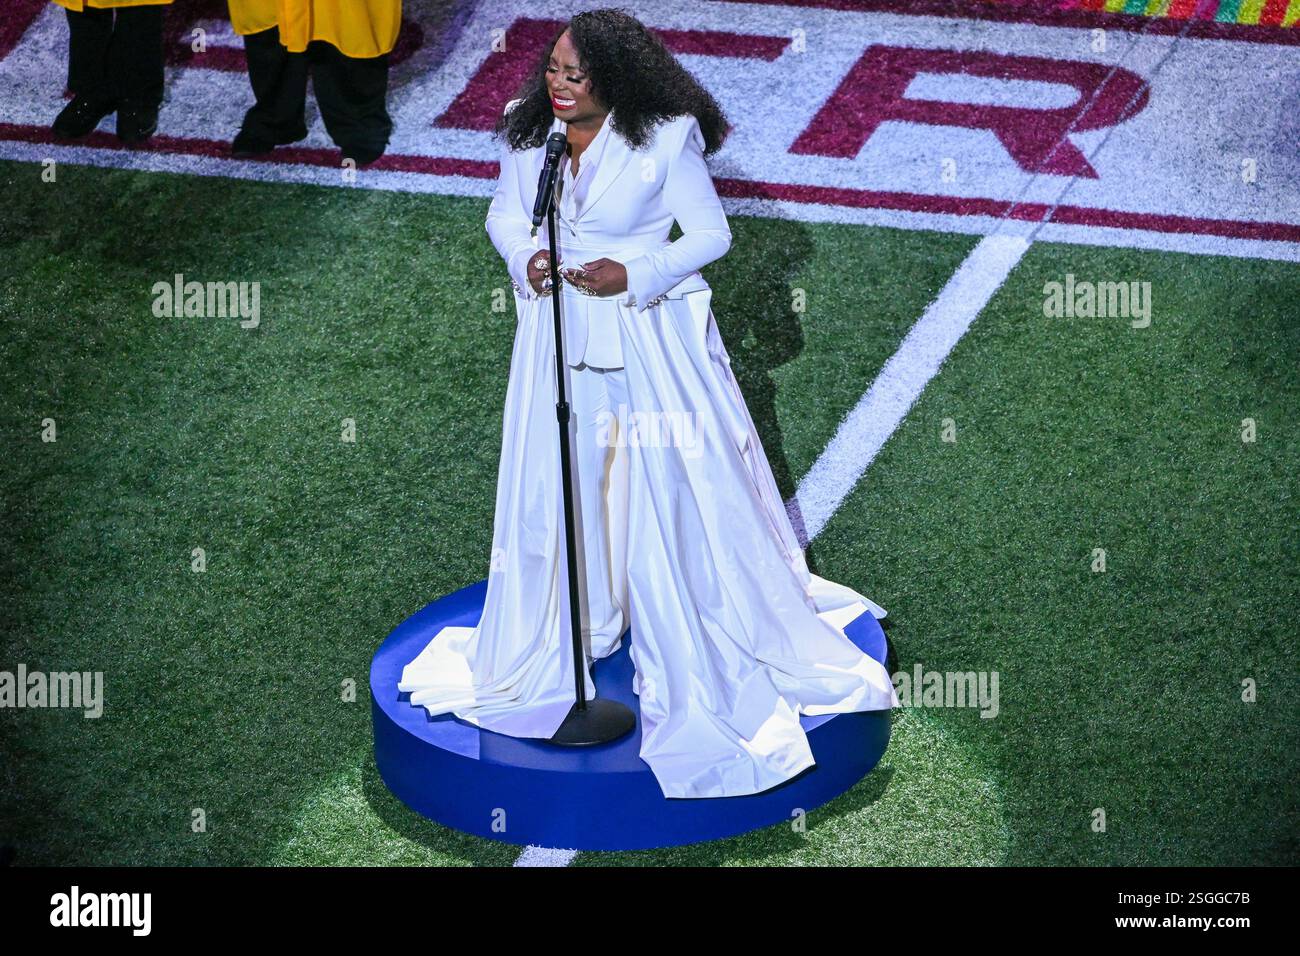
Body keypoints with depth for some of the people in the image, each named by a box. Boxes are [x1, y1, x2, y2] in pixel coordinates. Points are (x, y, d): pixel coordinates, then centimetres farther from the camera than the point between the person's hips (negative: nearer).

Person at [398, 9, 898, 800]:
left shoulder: (664, 141, -16)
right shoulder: (532, 134, -3)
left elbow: (712, 234, -10)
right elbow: (505, 214, 11)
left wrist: (633, 275, -21)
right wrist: (525, 258, -11)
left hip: (646, 338, -4)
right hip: (559, 335, 4)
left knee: (668, 484, 2)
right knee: (561, 484, 14)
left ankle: (697, 638, 20)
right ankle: (567, 630, 35)